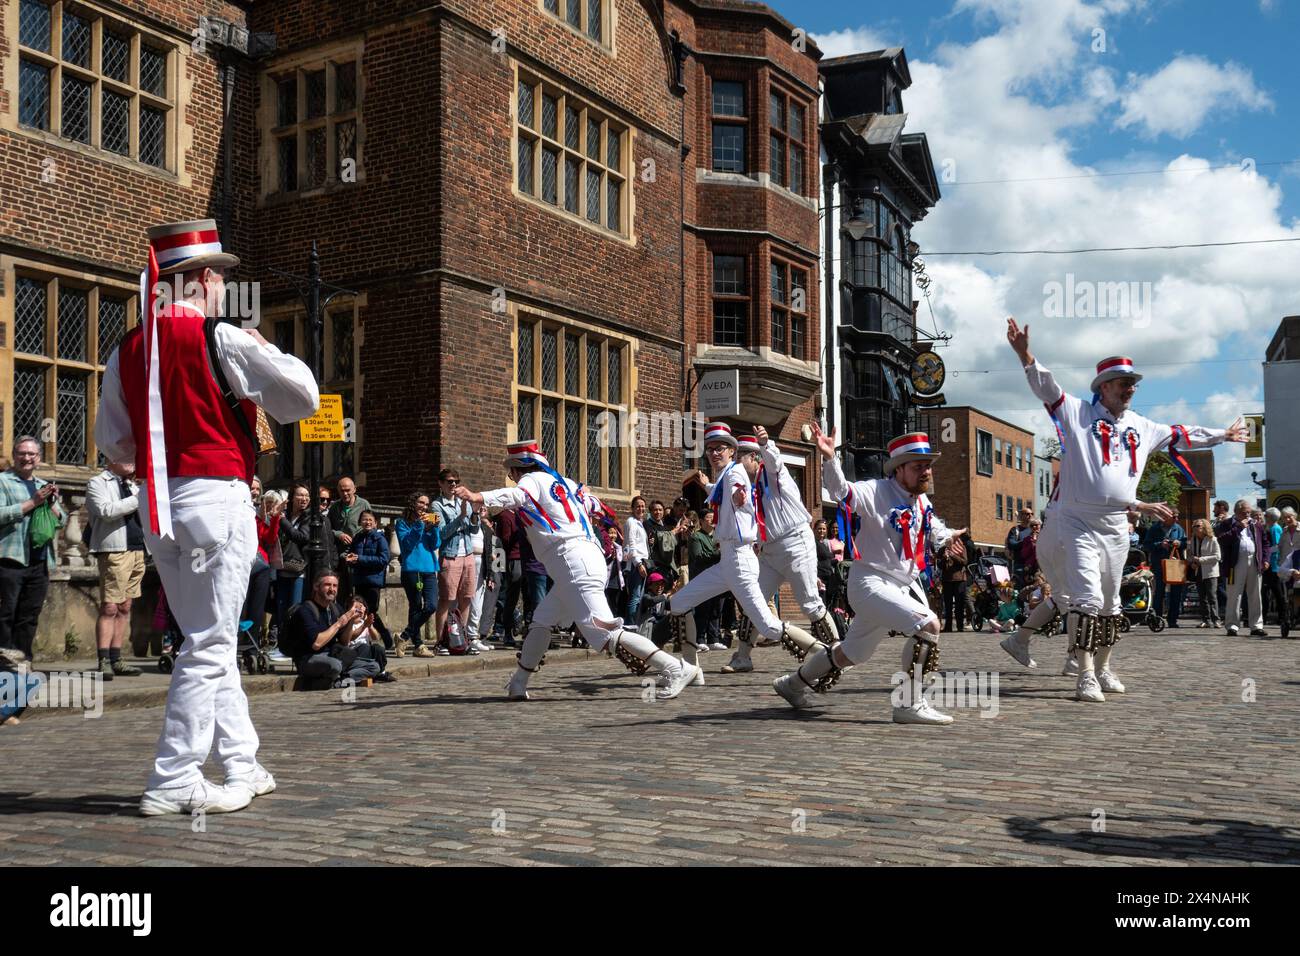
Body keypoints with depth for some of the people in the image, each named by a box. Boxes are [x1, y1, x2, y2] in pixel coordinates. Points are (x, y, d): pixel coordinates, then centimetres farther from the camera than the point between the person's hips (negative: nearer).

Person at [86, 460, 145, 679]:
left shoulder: (132, 486, 24)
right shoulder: (97, 483, 2)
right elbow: (106, 510, -15)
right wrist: (139, 499, -15)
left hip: (137, 550, 7)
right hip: (114, 552, -7)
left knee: (125, 608, 7)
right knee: (109, 608, -9)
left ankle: (116, 660, 10)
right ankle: (104, 662, -9)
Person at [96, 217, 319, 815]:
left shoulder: (127, 350, 8)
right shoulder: (222, 340, -10)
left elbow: (112, 442, 14)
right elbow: (304, 397, -4)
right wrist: (265, 350, 11)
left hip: (157, 505, 7)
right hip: (215, 497, -7)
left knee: (213, 639, 15)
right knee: (209, 643, -1)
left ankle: (242, 766, 22)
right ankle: (173, 782, 0)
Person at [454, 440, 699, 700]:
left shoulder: (533, 479, 2)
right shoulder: (564, 482, 24)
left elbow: (517, 495, -21)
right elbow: (593, 504, 38)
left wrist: (478, 498, -37)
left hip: (574, 563, -10)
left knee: (602, 629, -17)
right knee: (541, 620, 19)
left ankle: (675, 669, -20)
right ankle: (517, 685, 23)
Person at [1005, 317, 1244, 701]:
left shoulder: (1141, 427, 16)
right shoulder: (1077, 411, -1)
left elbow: (1182, 435, 29)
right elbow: (1045, 387, -14)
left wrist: (1222, 435, 37)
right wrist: (1024, 354, -29)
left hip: (1116, 526, 6)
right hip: (1078, 522, -6)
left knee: (1110, 603, 12)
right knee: (1087, 598, -14)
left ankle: (1103, 669, 24)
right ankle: (1086, 675, -12)